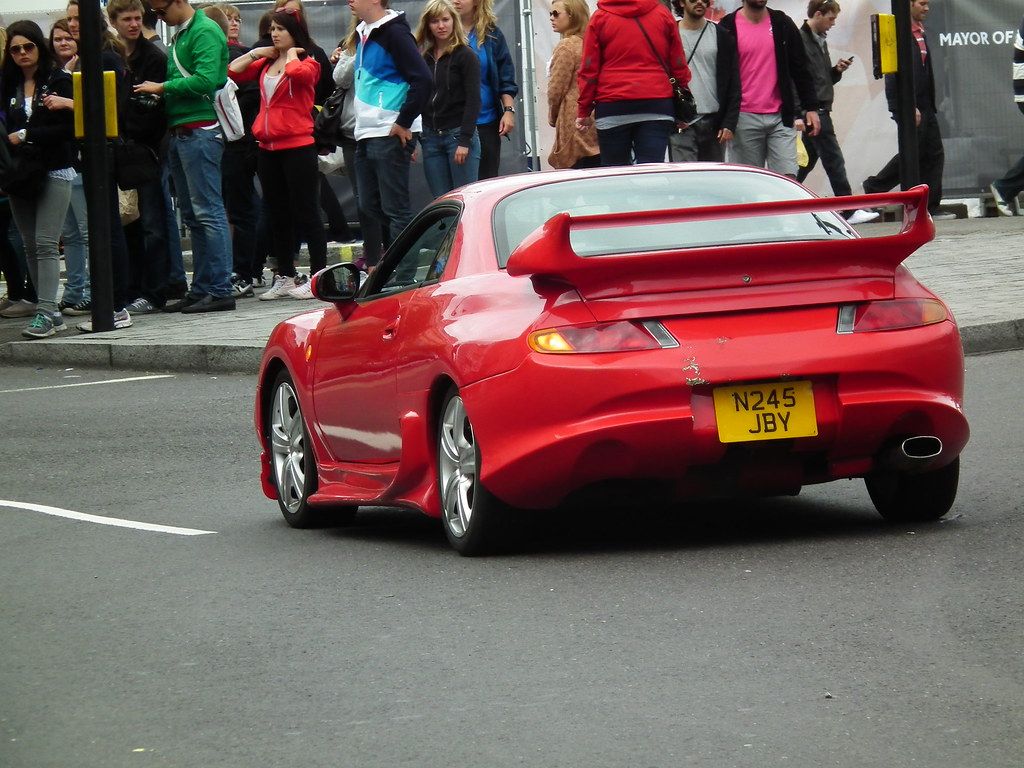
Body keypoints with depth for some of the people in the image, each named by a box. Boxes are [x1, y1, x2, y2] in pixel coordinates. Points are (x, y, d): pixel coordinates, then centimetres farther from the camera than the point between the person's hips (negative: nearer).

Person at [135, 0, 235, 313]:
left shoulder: (205, 32, -9)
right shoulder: (180, 35, 19)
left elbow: (206, 80, -20)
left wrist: (163, 87, -13)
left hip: (200, 131, -10)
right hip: (180, 132, 10)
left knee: (208, 213, -10)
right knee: (192, 216, 11)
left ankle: (221, 290, -9)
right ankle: (201, 289, 15)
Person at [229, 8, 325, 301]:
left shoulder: (308, 63, -5)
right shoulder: (266, 64, 13)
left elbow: (295, 72, -27)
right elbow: (232, 72, 12)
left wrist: (291, 53, -8)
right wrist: (256, 53, 8)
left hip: (298, 147, -7)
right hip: (268, 148, 7)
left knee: (305, 213, -3)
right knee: (277, 216, 12)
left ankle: (319, 277, 1)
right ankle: (284, 279, 20)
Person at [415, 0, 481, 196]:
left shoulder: (465, 56, -2)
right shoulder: (424, 59, 13)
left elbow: (473, 100, -8)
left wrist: (465, 141, -15)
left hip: (458, 134, -5)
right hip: (430, 137, 5)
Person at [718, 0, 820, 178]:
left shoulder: (783, 24, 10)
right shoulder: (728, 27, 2)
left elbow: (800, 69, 13)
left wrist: (811, 108, 6)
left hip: (780, 117, 2)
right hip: (744, 119, -2)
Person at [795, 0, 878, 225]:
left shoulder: (820, 42, 18)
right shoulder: (801, 40, -12)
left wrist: (837, 70, 5)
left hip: (820, 111, 10)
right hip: (813, 111, -10)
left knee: (806, 163, 11)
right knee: (834, 162, -8)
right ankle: (849, 212, -5)